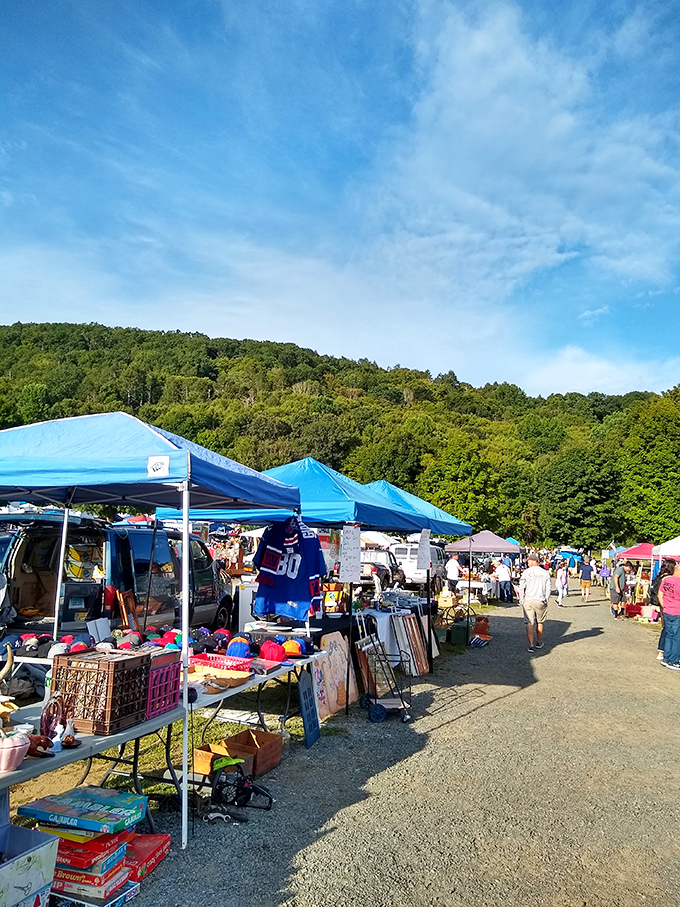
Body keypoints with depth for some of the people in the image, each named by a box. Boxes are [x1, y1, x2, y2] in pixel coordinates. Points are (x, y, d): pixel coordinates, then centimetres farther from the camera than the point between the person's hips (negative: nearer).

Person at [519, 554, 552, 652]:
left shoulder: (526, 572, -2)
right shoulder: (545, 573, 3)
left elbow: (521, 588, -1)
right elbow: (548, 589, 3)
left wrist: (521, 600, 7)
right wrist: (546, 600, 12)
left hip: (528, 600, -2)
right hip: (541, 601, 2)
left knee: (529, 623, 1)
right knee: (540, 622, 17)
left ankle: (531, 645, -3)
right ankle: (539, 643, 30)